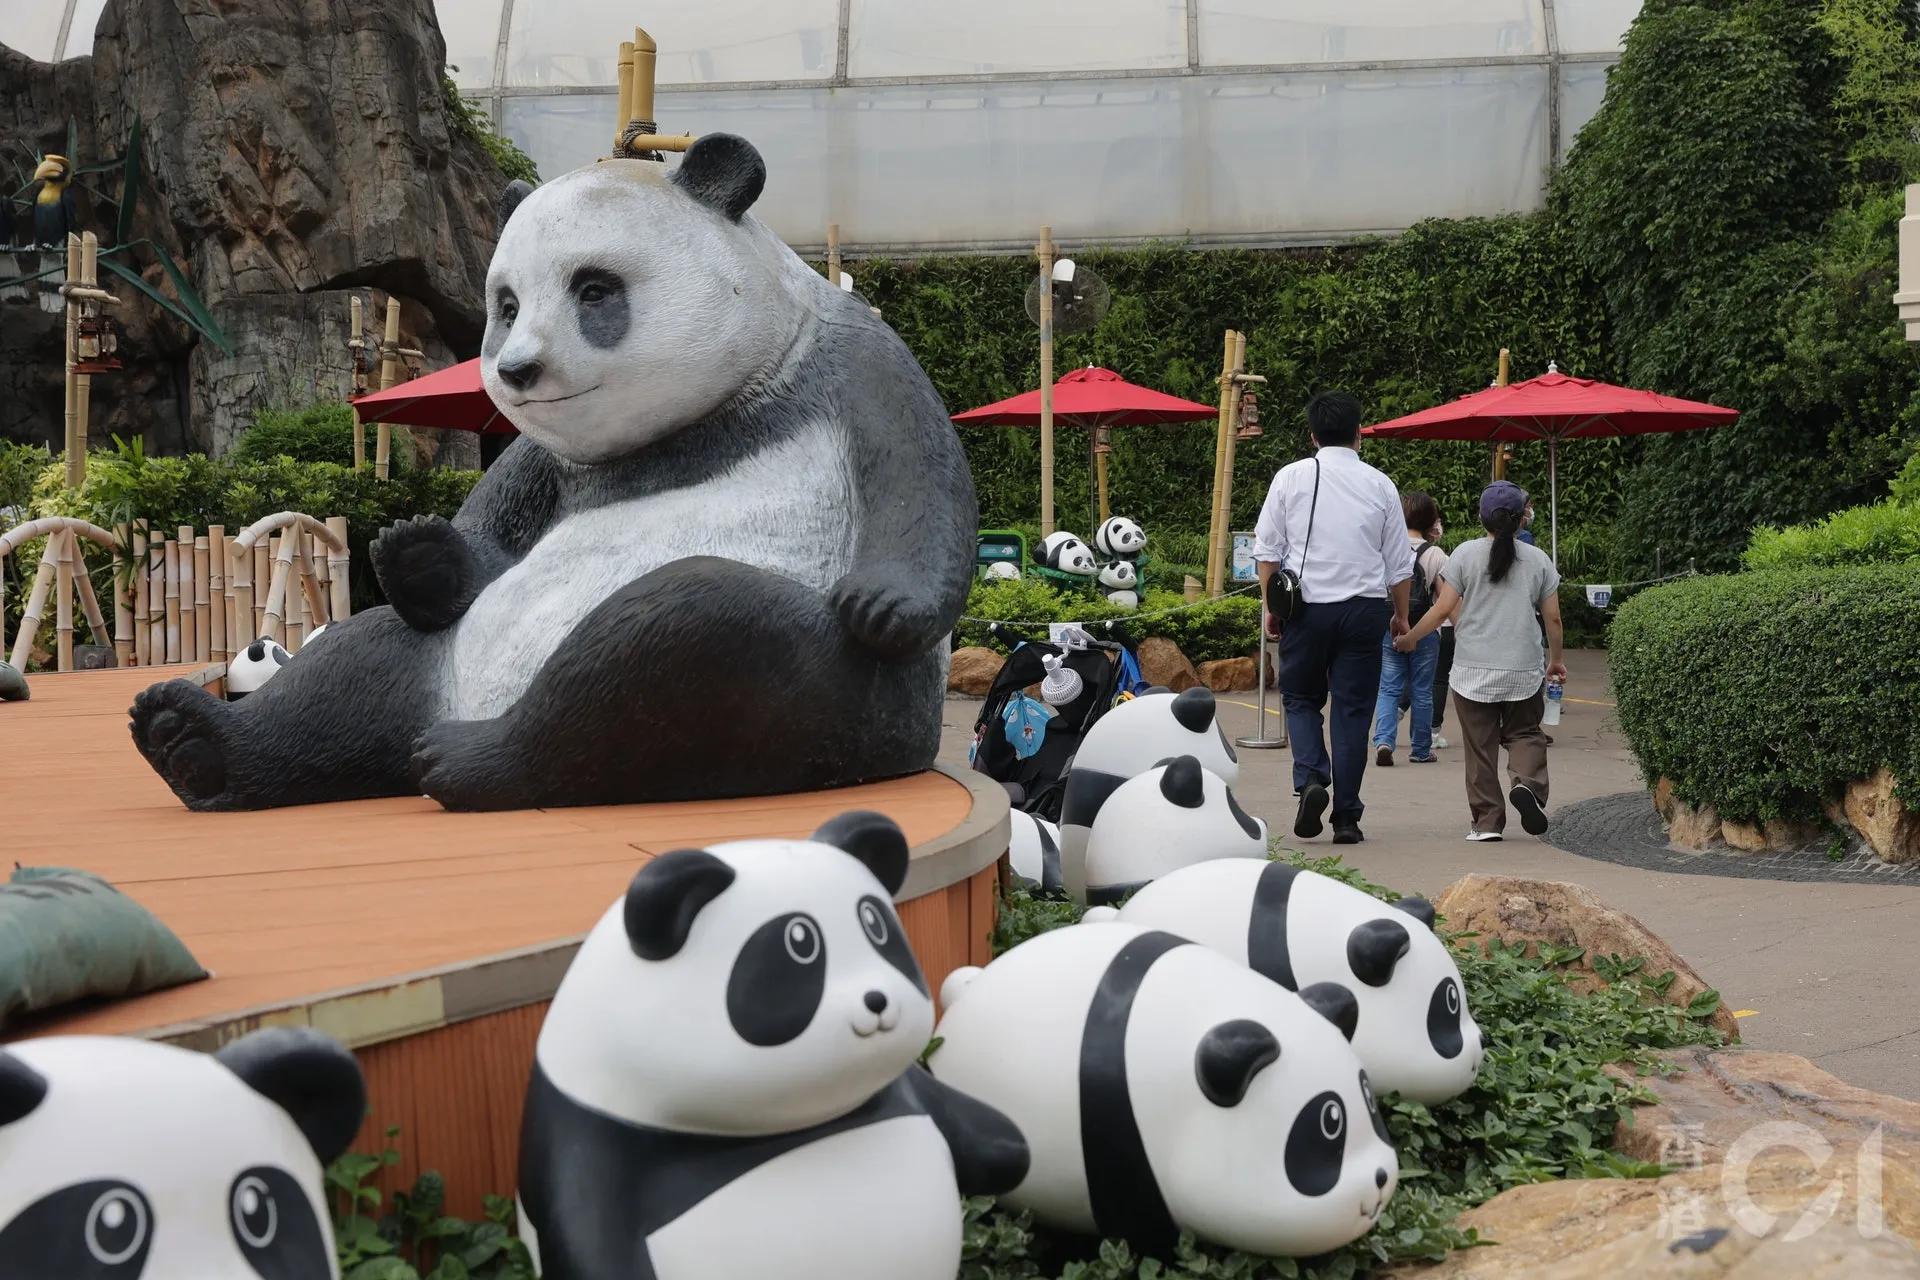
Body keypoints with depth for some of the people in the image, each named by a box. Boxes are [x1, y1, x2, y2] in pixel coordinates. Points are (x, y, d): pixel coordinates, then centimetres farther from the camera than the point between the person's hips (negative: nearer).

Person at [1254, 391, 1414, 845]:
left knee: (1301, 699, 15)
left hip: (1306, 605, 0)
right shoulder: (1379, 485, 4)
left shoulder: (1290, 477, 1)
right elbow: (1400, 563, 9)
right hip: (1365, 607, 1)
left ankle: (1310, 778, -9)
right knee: (1353, 709, 5)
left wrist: (1271, 605, 10)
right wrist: (1400, 615, 21)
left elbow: (1267, 550, 1)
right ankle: (1346, 817, 5)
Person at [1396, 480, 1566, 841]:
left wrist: (1410, 638, 7)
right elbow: (1553, 618, 6)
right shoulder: (1538, 559, 4)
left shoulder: (1466, 554, -1)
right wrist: (1555, 660, 20)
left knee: (1480, 747, 5)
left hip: (1473, 671, -1)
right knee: (1525, 733, 14)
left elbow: (1444, 608, -6)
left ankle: (1487, 821, 6)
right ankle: (1527, 784, -14)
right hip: (1524, 670, 1)